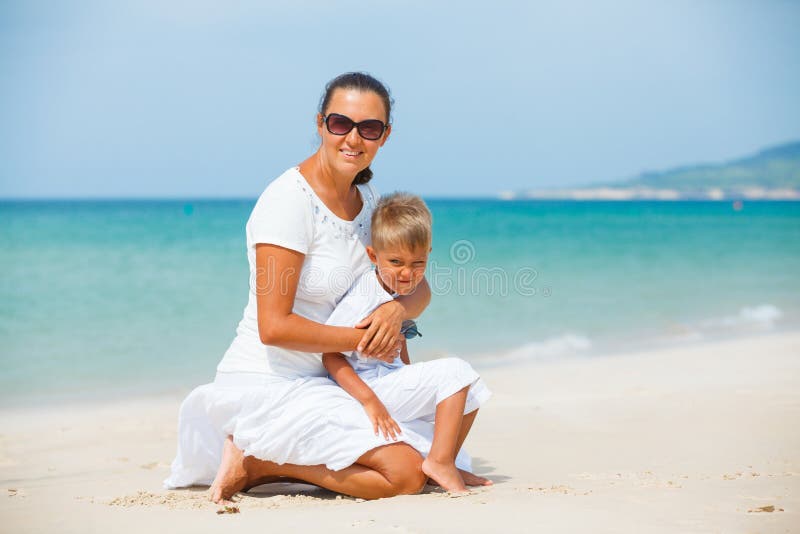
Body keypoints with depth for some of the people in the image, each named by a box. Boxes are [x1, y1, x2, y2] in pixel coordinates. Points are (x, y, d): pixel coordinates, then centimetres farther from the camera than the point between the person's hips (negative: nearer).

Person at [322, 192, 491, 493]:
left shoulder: (403, 292, 7)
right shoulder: (363, 298, -20)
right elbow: (330, 354, -23)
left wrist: (415, 386, 15)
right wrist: (369, 400, -29)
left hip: (392, 380, 9)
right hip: (367, 386, -9)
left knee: (470, 390, 10)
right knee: (454, 372, -17)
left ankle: (445, 462, 10)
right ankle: (439, 461, -19)